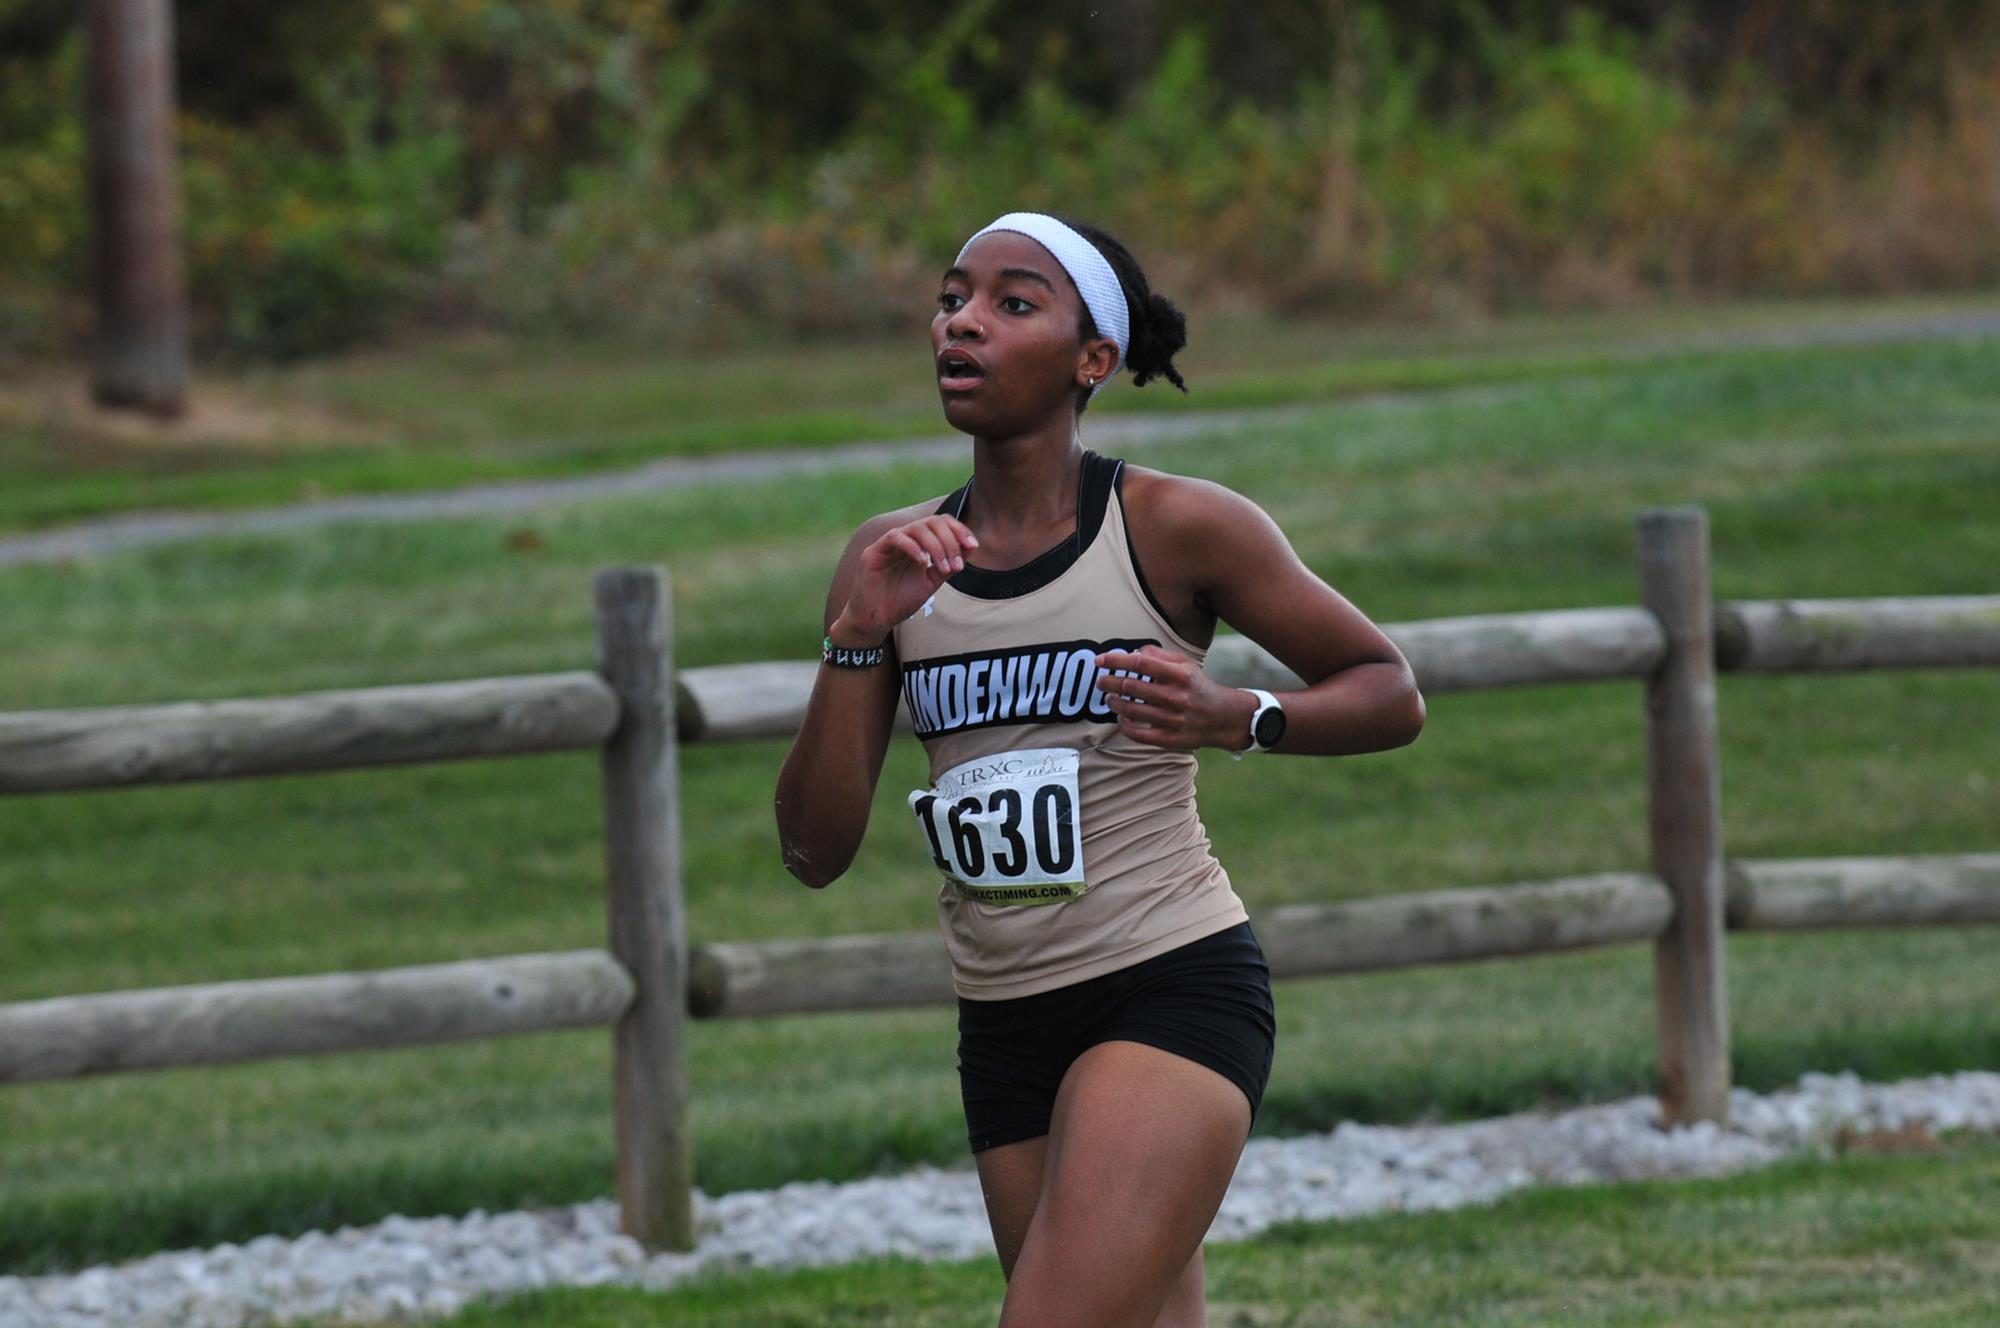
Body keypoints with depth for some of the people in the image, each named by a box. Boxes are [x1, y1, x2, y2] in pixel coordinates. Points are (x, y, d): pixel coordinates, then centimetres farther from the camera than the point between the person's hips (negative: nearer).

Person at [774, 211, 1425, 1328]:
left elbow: (1390, 694, 3)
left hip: (1174, 991, -6)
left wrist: (1238, 719, -16)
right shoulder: (895, 558, 7)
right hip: (1008, 1026, 6)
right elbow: (815, 849, 2)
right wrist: (856, 638, -11)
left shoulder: (1174, 527, -5)